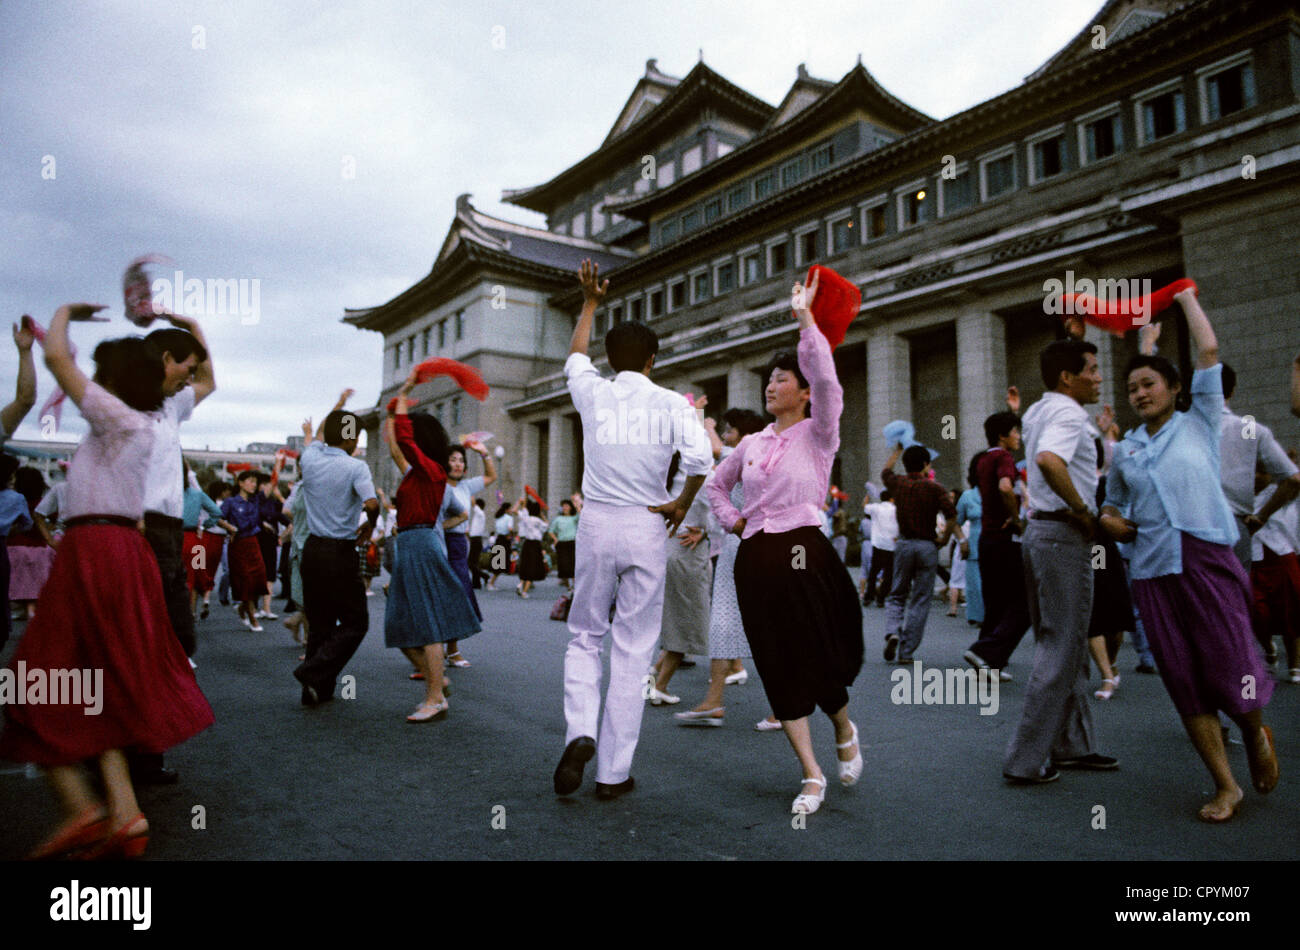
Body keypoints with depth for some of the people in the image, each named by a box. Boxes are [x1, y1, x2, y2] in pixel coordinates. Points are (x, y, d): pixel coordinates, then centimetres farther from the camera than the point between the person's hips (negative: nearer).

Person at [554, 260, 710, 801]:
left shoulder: (592, 392, 3)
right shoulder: (671, 404, -3)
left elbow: (574, 357, 26)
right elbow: (701, 459, -19)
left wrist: (589, 304, 38)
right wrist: (681, 505, -2)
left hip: (596, 523, 1)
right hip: (646, 528, -1)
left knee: (584, 636, 19)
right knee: (632, 650, 6)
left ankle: (580, 732, -2)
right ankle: (614, 772, 12)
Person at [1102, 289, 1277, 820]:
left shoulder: (1199, 423, 9)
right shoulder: (1124, 451, 16)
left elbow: (1209, 351, 6)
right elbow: (1111, 504, 28)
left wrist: (1186, 296, 18)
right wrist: (1110, 521, 5)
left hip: (1209, 562, -3)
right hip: (1153, 573, 3)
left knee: (1231, 672, -4)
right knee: (1186, 686, 3)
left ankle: (1257, 733, 30)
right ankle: (1226, 787, 14)